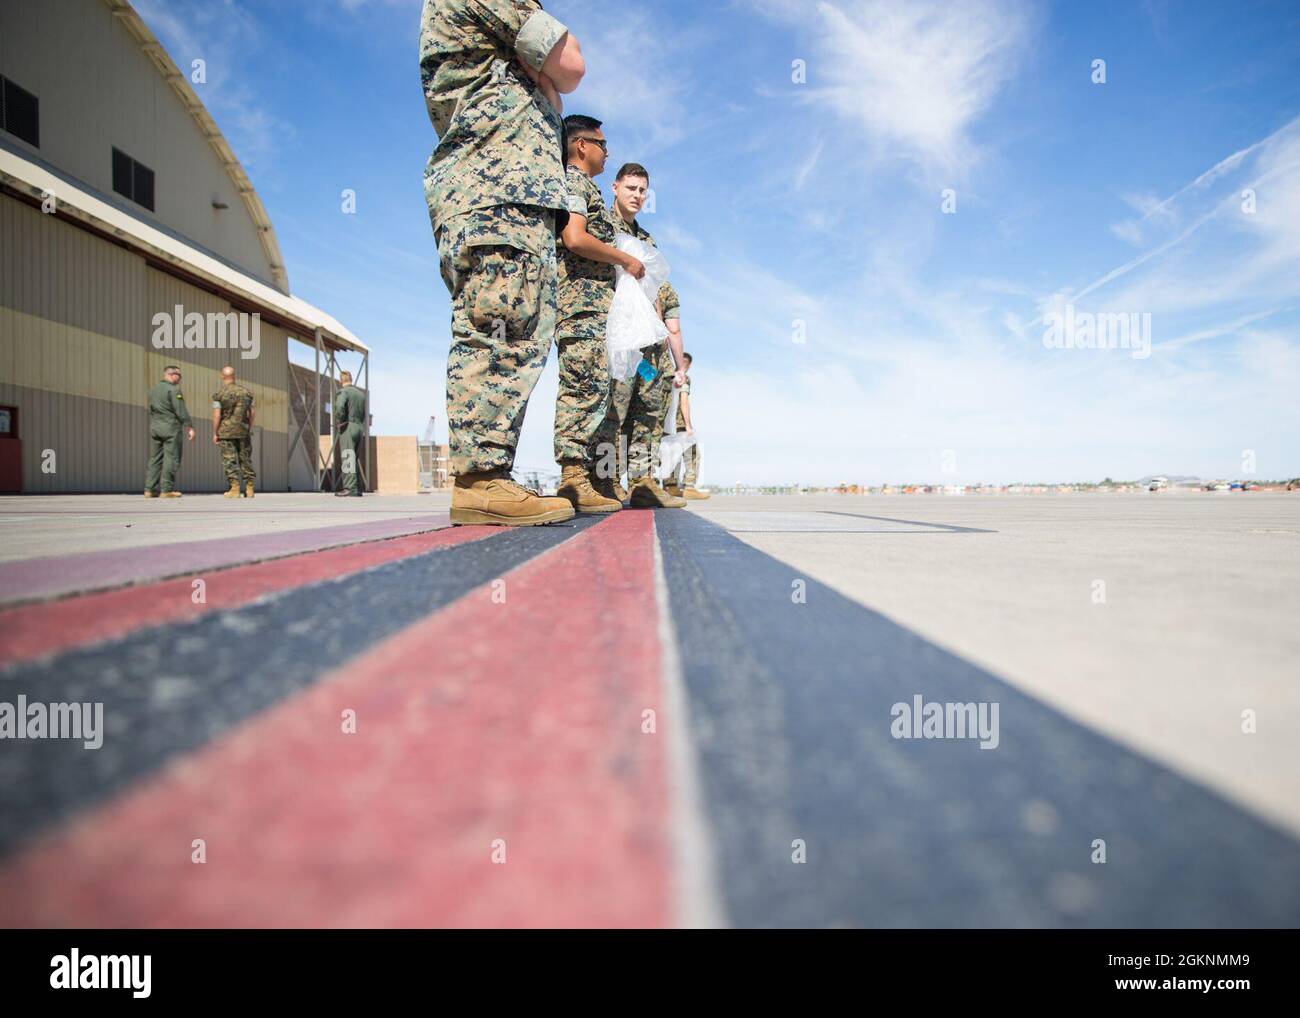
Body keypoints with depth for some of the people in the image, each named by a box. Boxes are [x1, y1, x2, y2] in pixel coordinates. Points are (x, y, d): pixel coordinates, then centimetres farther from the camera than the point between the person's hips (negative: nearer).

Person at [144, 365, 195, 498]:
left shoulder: (153, 390, 16)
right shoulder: (174, 389, -9)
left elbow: (151, 410, 18)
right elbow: (181, 411, -14)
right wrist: (189, 427, -12)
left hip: (154, 427, 8)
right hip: (171, 427, -8)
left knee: (154, 458, 9)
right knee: (171, 459, -4)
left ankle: (149, 489, 8)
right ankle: (167, 490, -6)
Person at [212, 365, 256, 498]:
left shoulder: (219, 394, -7)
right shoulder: (245, 392, 4)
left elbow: (216, 416, -11)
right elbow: (252, 412, 7)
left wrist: (214, 434, -5)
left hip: (226, 432, -3)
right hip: (243, 431, 3)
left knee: (230, 461, 1)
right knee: (246, 459, 9)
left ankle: (234, 489, -4)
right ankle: (249, 489, 8)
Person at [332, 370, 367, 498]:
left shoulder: (343, 392, -5)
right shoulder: (361, 394, 18)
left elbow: (340, 408, -23)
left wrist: (338, 423, -9)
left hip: (348, 427, -7)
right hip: (359, 428, 7)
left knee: (348, 458, -10)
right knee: (354, 459, 11)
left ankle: (350, 488, -17)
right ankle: (357, 489, 9)